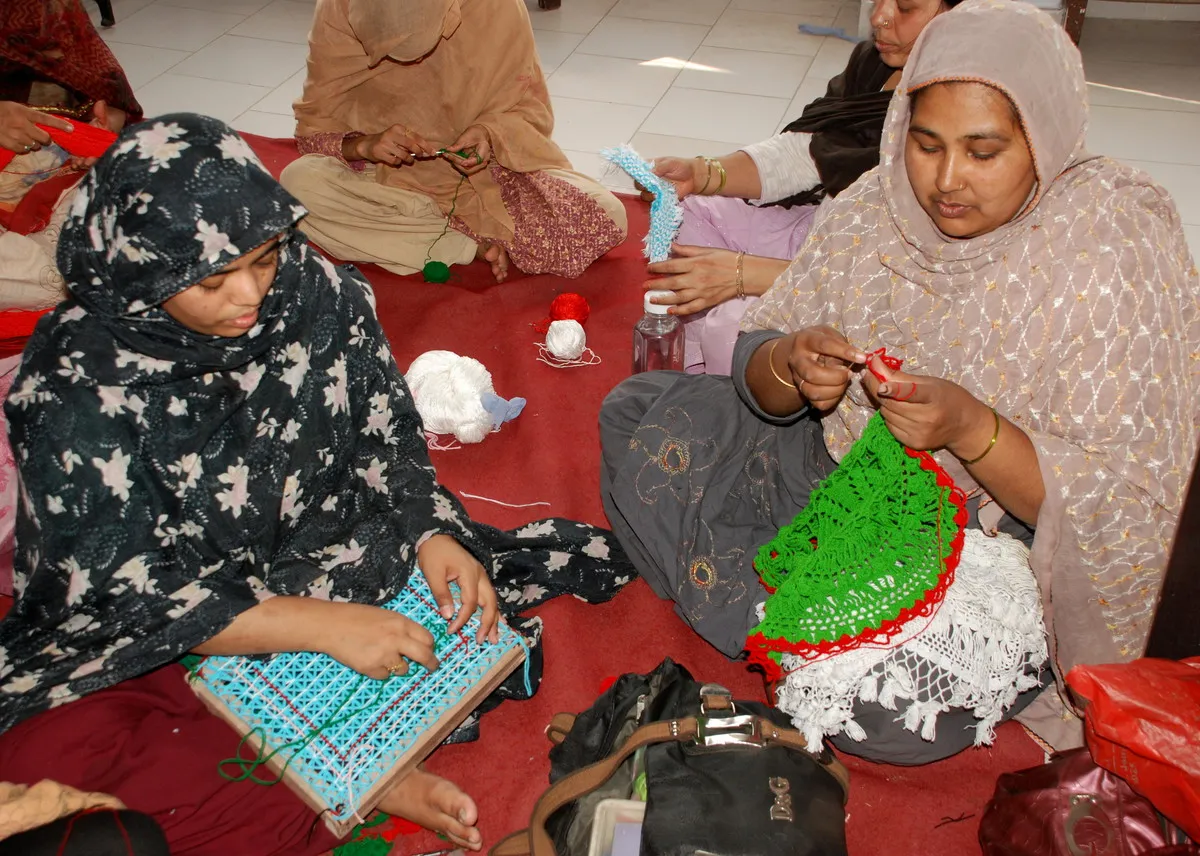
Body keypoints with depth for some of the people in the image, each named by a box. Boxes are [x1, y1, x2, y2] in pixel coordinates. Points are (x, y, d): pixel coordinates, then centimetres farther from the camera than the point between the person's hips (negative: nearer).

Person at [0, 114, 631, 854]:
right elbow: (124, 593, -20)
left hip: (330, 565, 3)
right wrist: (321, 624, -30)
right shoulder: (79, 384, -20)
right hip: (168, 642, -2)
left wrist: (430, 533, -17)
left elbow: (387, 435, 2)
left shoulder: (312, 289, -10)